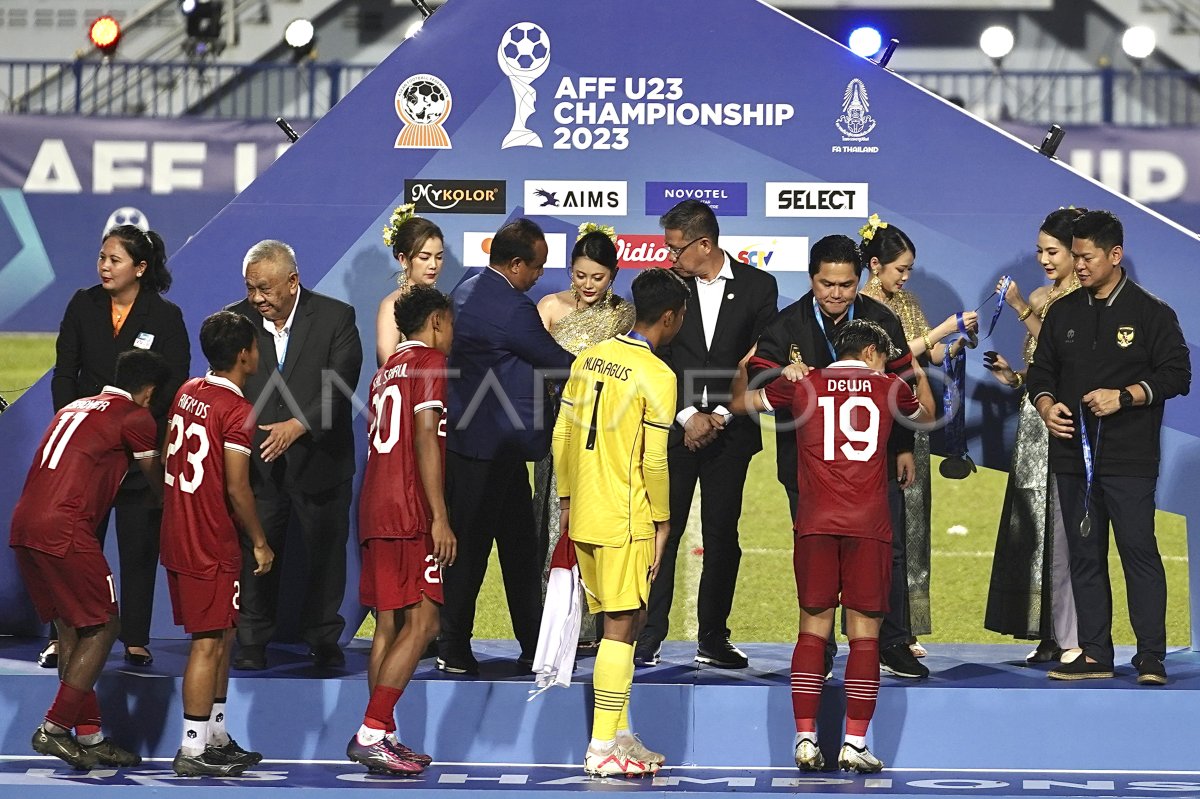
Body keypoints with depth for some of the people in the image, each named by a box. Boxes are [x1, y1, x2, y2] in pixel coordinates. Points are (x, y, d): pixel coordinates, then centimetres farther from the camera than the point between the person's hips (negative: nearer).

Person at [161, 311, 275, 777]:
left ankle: (216, 738, 25)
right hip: (211, 546, -9)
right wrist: (259, 542, -8)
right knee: (209, 643, -4)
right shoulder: (237, 411, -16)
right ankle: (193, 752, -3)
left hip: (177, 535, 9)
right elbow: (236, 488, -18)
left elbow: (167, 457, 17)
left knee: (222, 638, 18)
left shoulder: (187, 393, 8)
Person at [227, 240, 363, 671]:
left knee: (326, 553, 7)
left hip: (320, 458, -1)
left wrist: (300, 425, -28)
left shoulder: (335, 317, -7)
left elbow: (341, 385, -15)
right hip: (257, 461, 1)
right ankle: (252, 642, 12)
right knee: (255, 552, 3)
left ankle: (324, 639, 19)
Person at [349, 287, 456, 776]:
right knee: (421, 622, -12)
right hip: (409, 514, -9)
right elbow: (425, 439, -14)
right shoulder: (429, 362, -4)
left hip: (374, 513, 9)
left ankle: (383, 737, 9)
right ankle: (371, 732, -21)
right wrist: (440, 517, -17)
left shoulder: (387, 370, 22)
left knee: (388, 625, 9)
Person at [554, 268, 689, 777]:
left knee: (625, 620, 16)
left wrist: (566, 500, 19)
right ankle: (603, 749, -1)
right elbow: (653, 461, -14)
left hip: (583, 517, 7)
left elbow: (563, 435, 10)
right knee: (620, 628, -2)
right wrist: (662, 521, -2)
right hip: (627, 521, -7)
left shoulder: (589, 358, 7)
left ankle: (619, 733, 20)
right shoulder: (657, 376, -13)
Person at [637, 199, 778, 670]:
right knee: (662, 530, -4)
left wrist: (721, 416, -8)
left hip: (730, 431, 0)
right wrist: (688, 417, -8)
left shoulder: (757, 286, 2)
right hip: (674, 429, 0)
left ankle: (713, 639, 10)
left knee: (722, 534, 3)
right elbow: (659, 358, 2)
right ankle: (649, 636, -1)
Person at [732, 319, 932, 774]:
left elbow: (739, 404, 26)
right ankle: (855, 744, -2)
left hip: (816, 523, 1)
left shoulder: (801, 385, 10)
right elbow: (928, 415, 34)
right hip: (869, 525, -1)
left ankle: (805, 739, 0)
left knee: (813, 629, 6)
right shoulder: (890, 388, 10)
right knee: (864, 632, 2)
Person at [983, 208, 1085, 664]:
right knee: (1032, 527, 6)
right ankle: (1049, 636, 10)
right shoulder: (1040, 298, 14)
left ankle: (1075, 638, -3)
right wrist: (1011, 376, 1)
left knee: (1063, 527, -7)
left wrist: (1024, 312, -16)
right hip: (1035, 423, 8)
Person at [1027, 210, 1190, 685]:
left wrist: (1124, 397, -17)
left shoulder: (1151, 313, 0)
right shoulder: (1063, 313, 14)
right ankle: (1094, 654, 14)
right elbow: (1041, 372, 18)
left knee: (1139, 551, -9)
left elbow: (1177, 375, -4)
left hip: (1129, 458, -5)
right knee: (1084, 554, 8)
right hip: (1073, 454, 5)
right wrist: (1046, 405, -4)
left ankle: (1151, 660, -7)